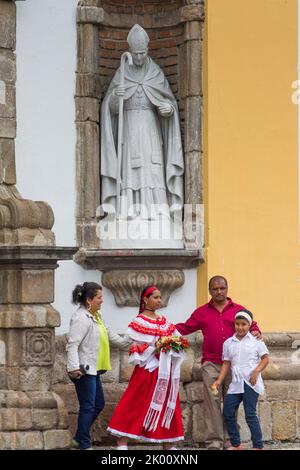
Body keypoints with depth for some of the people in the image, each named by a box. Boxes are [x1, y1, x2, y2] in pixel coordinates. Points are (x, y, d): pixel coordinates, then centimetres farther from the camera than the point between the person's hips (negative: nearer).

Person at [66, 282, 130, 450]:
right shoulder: (81, 318, -17)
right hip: (84, 371, -10)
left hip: (93, 370, 10)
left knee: (99, 404, 15)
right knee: (88, 407, -5)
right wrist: (74, 368, -30)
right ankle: (85, 445, 2)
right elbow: (72, 344, -23)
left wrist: (128, 342, 26)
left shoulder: (96, 316, 14)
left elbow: (109, 335, 26)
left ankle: (79, 439, 25)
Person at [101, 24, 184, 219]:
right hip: (129, 128, 0)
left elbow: (171, 102, 10)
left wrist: (168, 108, -15)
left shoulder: (156, 73, 6)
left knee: (152, 172, -10)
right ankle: (131, 215, -12)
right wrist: (116, 95, -23)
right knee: (130, 173, -9)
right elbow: (112, 107, 0)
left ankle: (155, 215, -13)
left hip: (151, 129, 0)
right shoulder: (121, 74, 5)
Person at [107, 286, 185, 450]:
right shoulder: (140, 322, -6)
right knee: (135, 405, -8)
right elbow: (137, 350, -12)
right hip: (148, 370, -7)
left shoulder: (164, 321, 14)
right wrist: (155, 349, -20)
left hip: (165, 371, 7)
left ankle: (168, 445, 15)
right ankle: (122, 444, -8)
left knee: (167, 404, 9)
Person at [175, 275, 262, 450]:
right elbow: (186, 328, 15)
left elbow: (251, 325, 14)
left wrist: (255, 332, -9)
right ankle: (214, 442, -6)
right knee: (212, 401, -5)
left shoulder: (238, 310, 11)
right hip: (211, 364, 0)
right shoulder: (202, 312, 14)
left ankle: (230, 441, 6)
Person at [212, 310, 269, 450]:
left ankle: (258, 446, -4)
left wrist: (256, 371, -14)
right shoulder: (228, 343, 11)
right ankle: (236, 445, 14)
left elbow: (265, 358, 1)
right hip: (236, 382, 5)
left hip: (251, 382, -5)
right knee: (228, 413, 2)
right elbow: (226, 363, 13)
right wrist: (219, 380, 2)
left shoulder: (256, 341, 1)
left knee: (250, 414, -10)